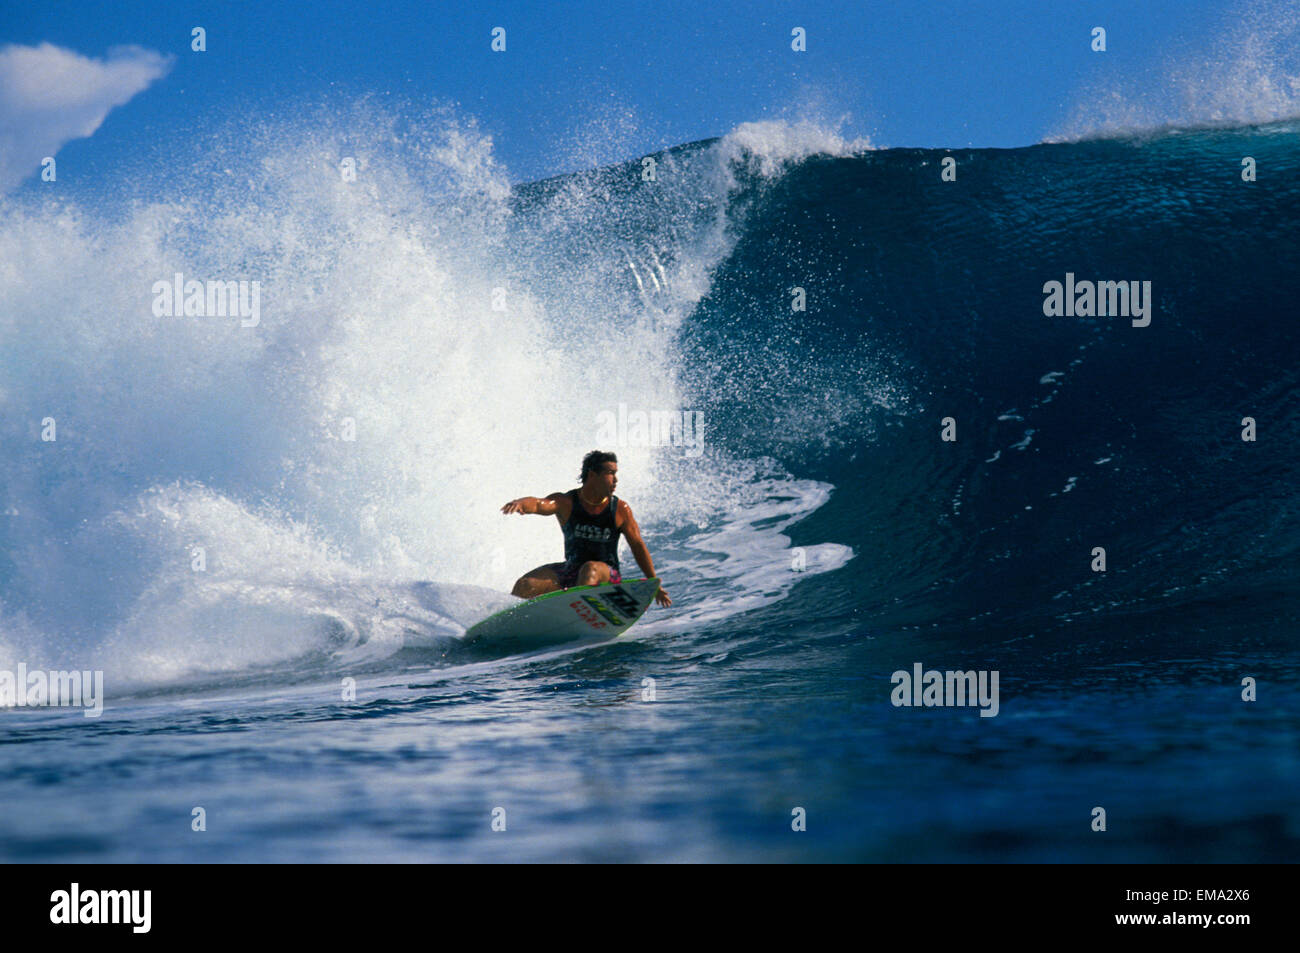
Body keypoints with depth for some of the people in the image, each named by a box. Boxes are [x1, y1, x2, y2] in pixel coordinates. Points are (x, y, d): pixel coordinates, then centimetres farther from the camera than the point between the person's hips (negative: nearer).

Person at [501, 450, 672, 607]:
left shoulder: (620, 509, -4)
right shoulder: (566, 503, -7)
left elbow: (638, 546, 4)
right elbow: (539, 504, -26)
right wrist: (521, 503, -51)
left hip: (607, 577, -2)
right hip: (571, 571, 2)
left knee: (591, 569, -37)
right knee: (524, 586, -16)